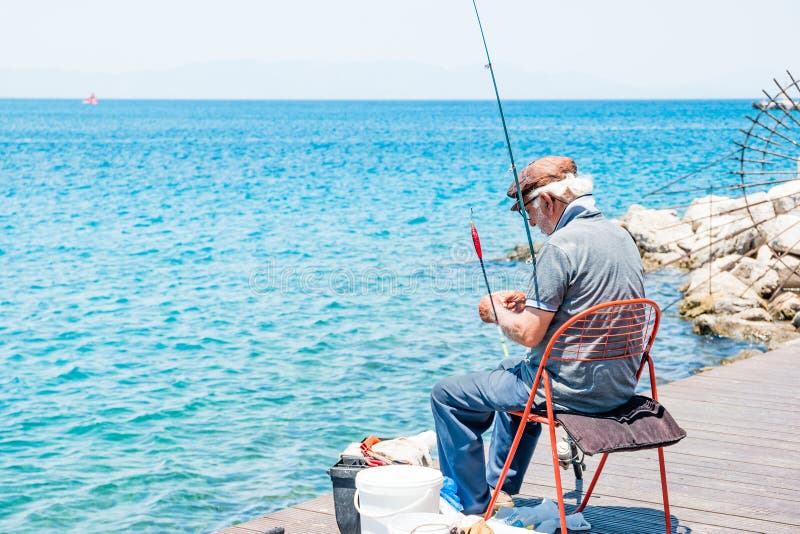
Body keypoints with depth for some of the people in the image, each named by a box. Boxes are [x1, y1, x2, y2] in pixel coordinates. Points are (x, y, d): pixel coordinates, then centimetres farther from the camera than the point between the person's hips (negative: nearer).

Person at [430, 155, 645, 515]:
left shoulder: (561, 245, -21)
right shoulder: (620, 235, 7)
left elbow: (528, 334, -21)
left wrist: (497, 312, -2)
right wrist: (531, 302, 14)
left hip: (570, 388, -10)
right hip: (618, 385, 10)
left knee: (447, 397, 4)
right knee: (511, 370, 37)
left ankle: (472, 508, 13)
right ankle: (500, 488, 44)